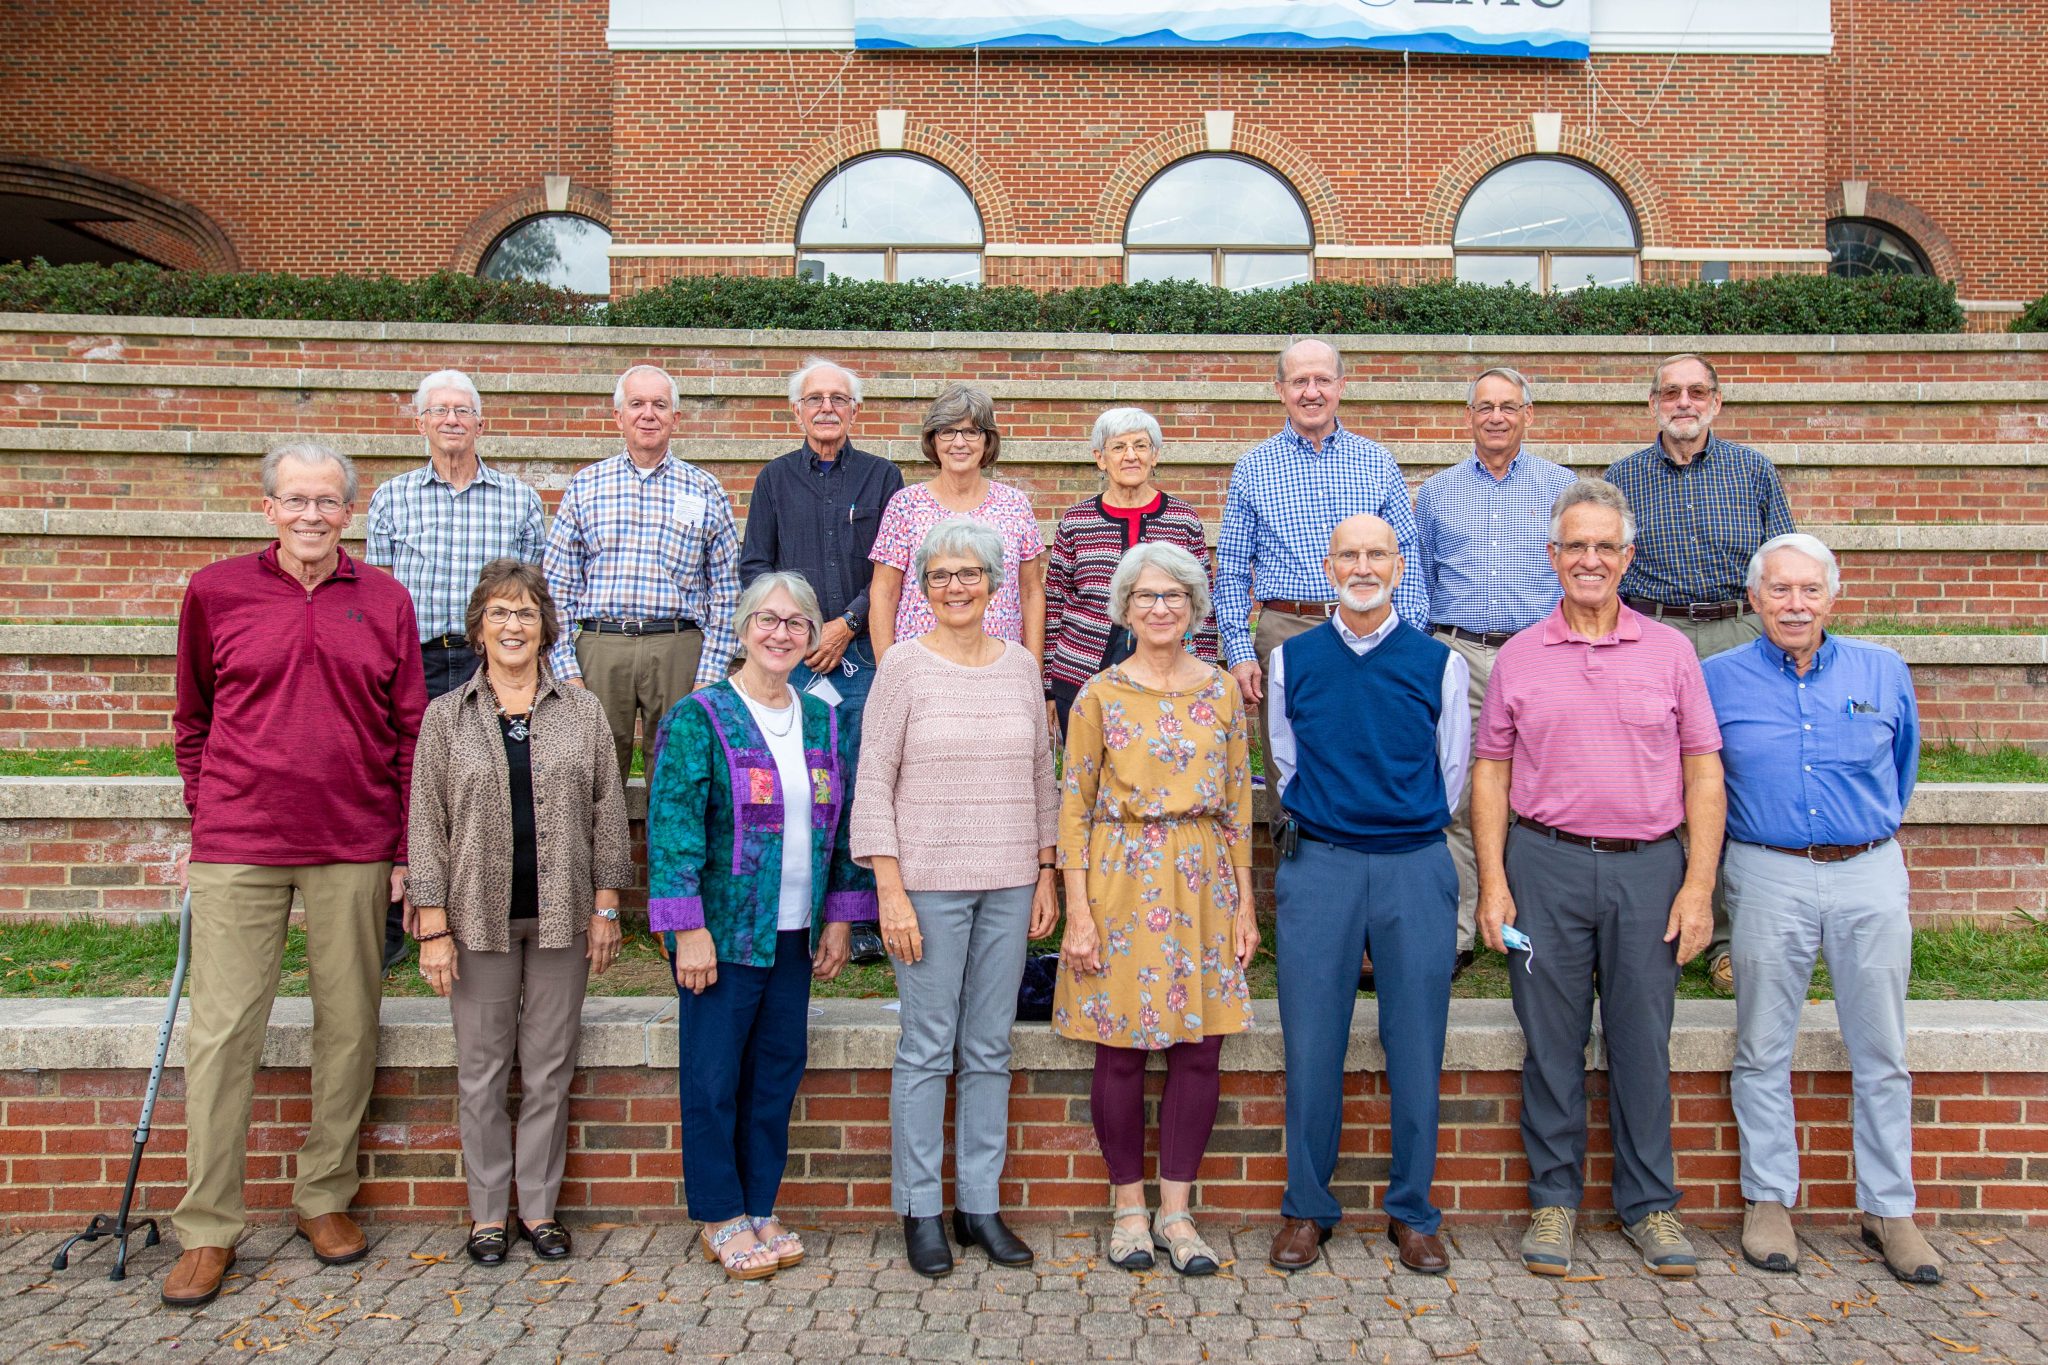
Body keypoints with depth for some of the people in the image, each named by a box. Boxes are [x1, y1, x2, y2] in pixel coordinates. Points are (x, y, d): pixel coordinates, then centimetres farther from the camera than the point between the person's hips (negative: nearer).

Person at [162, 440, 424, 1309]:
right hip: (238, 848, -1)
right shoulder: (215, 592, 4)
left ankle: (325, 1197, 25)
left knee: (348, 1027, 8)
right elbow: (192, 722, 13)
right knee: (221, 1034, 1)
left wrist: (405, 850, 4)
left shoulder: (385, 601, 5)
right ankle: (208, 1229, 15)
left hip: (354, 849, 1)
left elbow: (412, 733, 7)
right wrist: (203, 826, 10)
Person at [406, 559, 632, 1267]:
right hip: (481, 917, 0)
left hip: (562, 916, 1)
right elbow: (427, 826, 0)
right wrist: (433, 927, -5)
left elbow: (608, 815, 5)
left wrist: (607, 909, 0)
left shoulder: (582, 712, 4)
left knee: (550, 1068, 9)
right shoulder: (445, 717, 2)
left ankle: (540, 1205, 23)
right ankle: (488, 1210, 24)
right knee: (482, 1071, 8)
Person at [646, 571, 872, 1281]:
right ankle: (719, 1218, 21)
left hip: (795, 935, 5)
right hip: (723, 932, -5)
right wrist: (689, 930, -17)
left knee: (778, 1074, 12)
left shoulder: (825, 722, 8)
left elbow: (842, 824, 12)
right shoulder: (698, 718, -8)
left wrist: (839, 917, 9)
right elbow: (672, 829, -13)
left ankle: (759, 1208, 28)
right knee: (713, 1078, 5)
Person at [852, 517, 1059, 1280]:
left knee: (990, 1049, 10)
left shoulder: (1021, 666, 8)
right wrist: (890, 890, -11)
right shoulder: (904, 668, -3)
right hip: (929, 881, -3)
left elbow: (1041, 778, 13)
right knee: (927, 1050, 2)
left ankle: (981, 1204, 22)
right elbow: (873, 784, -5)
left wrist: (1046, 876, 9)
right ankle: (920, 1211, 17)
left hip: (1009, 884, 4)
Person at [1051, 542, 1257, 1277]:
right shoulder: (1099, 695, -2)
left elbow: (1238, 803, 9)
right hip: (1122, 881, -2)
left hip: (1204, 884, 3)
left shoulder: (1222, 691, 6)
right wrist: (1078, 913, -7)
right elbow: (1074, 807, -2)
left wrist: (1245, 904, 6)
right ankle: (1128, 1207, 21)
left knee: (1199, 1050, 4)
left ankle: (1176, 1210, 19)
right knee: (1121, 1053, 4)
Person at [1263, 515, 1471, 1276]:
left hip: (1416, 869, 0)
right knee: (1311, 1045, 3)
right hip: (1318, 865, 0)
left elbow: (1452, 772, 13)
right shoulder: (1291, 660, 6)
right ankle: (1307, 1209, 18)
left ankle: (1412, 1213, 21)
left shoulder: (1441, 663, 4)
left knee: (1415, 1048, 5)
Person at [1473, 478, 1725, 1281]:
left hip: (1648, 866, 0)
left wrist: (1699, 885, -4)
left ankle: (1649, 1204, 25)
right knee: (1552, 1041, 7)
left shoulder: (1670, 651, 5)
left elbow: (1703, 770, 4)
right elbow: (1490, 770, 5)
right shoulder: (1519, 656, 5)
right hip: (1545, 863, 0)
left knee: (1642, 1043, 8)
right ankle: (1554, 1199, 22)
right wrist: (1492, 881, -3)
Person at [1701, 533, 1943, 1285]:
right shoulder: (1717, 678, -1)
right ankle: (1768, 1198, 19)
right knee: (1763, 1050, 5)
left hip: (1871, 876, 2)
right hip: (1768, 877, -2)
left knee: (1881, 1054, 9)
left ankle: (1888, 1208, 22)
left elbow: (1902, 765, 20)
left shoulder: (1883, 672, 5)